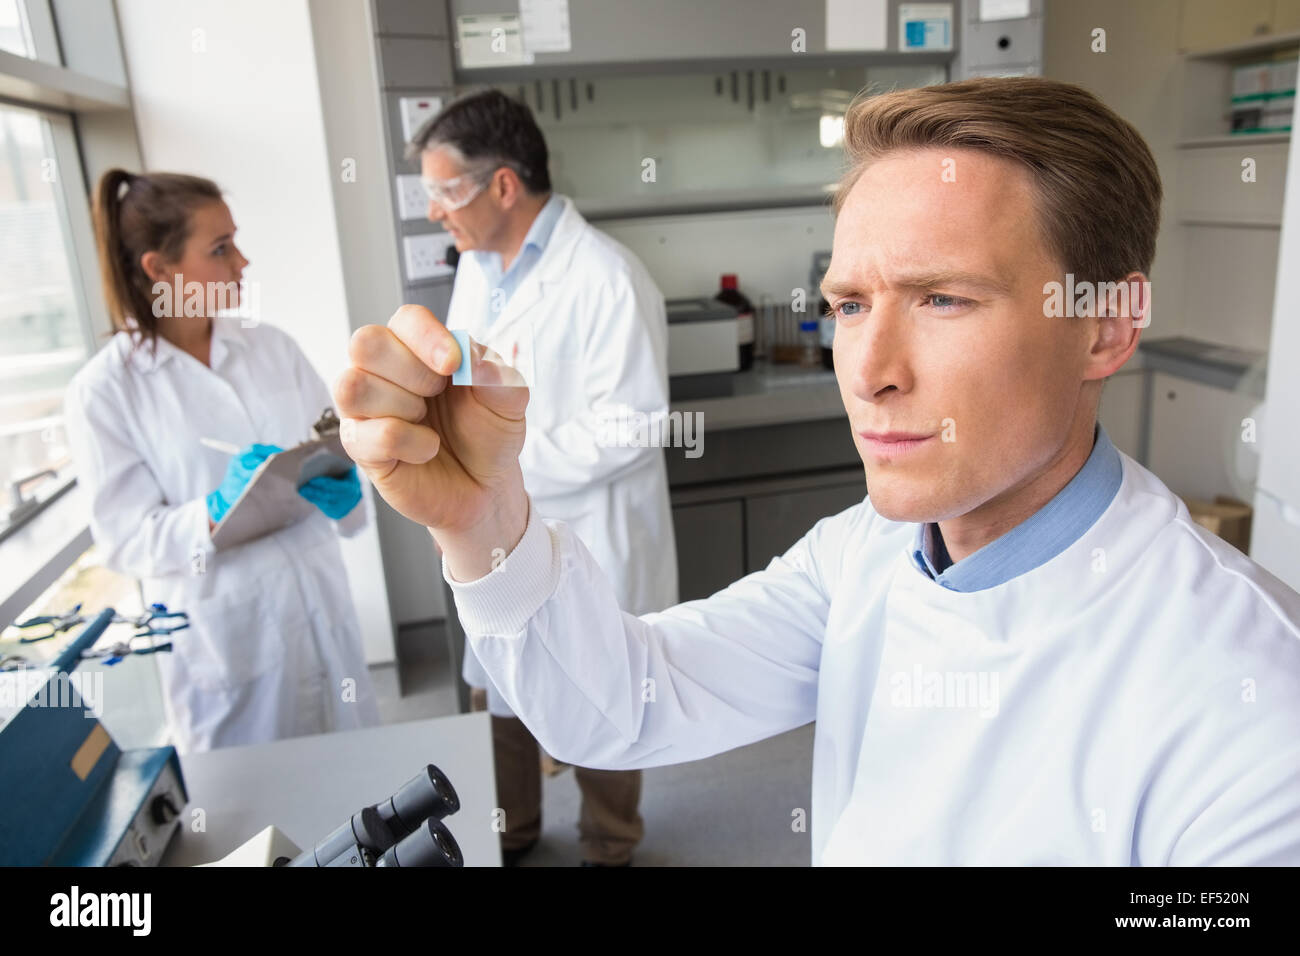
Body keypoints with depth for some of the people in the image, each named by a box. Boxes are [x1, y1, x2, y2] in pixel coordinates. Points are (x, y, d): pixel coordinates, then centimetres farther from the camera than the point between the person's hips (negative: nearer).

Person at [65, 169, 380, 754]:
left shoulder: (273, 348, 2)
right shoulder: (104, 392, -8)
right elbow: (127, 542, -8)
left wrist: (345, 490, -17)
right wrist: (218, 511, -25)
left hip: (321, 611, 4)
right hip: (226, 637, -3)